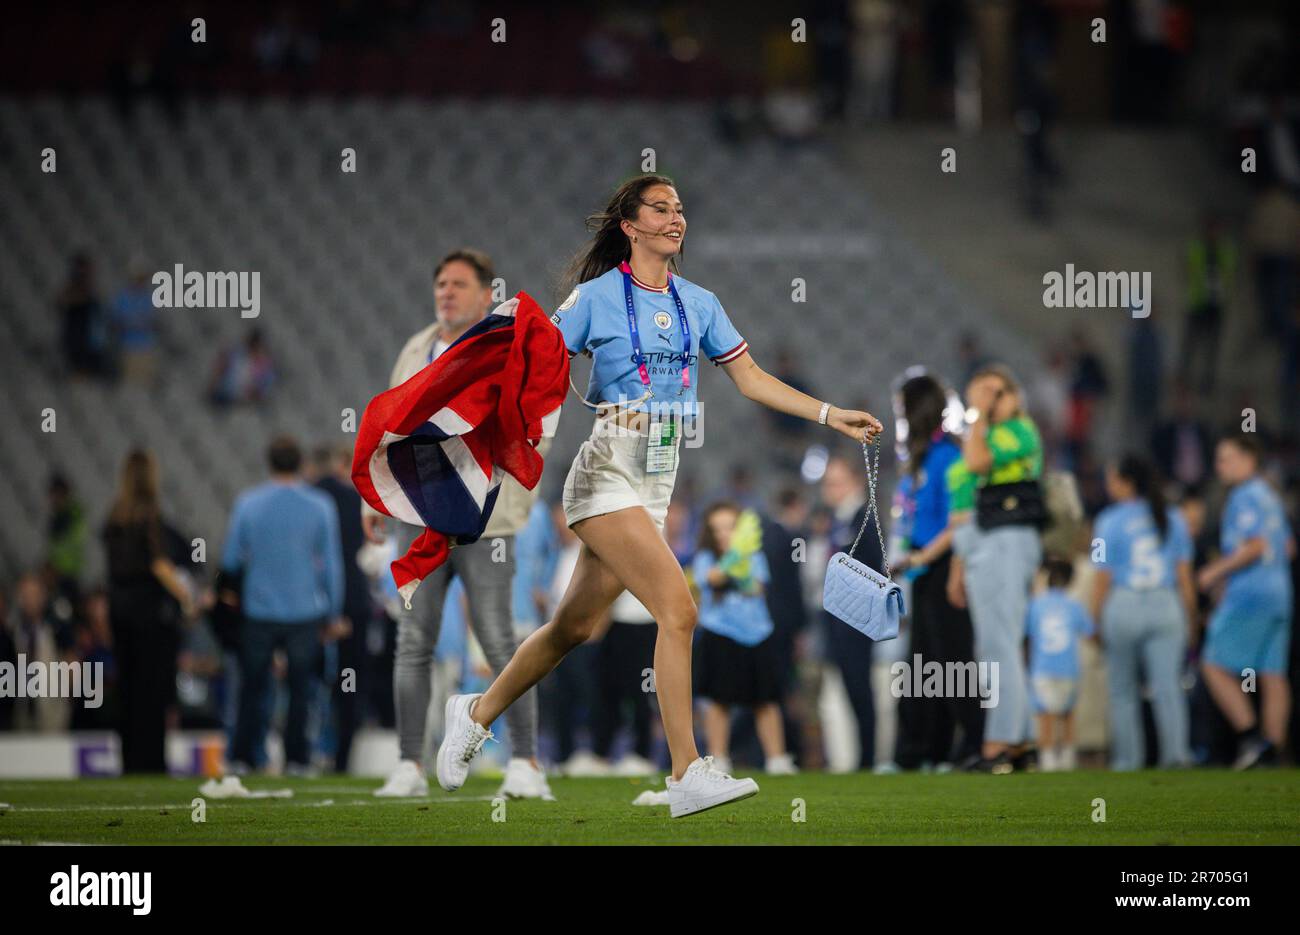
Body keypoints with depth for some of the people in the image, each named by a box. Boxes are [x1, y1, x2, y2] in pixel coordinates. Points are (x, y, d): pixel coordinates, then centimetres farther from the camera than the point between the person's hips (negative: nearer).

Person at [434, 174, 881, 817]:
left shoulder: (698, 304, 13)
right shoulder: (596, 297, -4)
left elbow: (752, 379, 15)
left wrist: (830, 416, 8)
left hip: (657, 484, 6)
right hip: (607, 471, -6)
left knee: (575, 626, 11)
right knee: (677, 610, -18)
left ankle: (478, 713, 31)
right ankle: (687, 777, -17)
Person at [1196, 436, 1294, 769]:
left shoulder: (1245, 497, -10)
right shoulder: (1269, 497, 18)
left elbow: (1255, 546, -20)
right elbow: (1288, 547, 24)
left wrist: (1216, 572, -11)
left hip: (1248, 595, -9)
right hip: (1278, 594, 9)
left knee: (1215, 667, -5)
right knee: (1272, 675, 4)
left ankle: (1250, 735, -14)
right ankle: (1272, 748, 1)